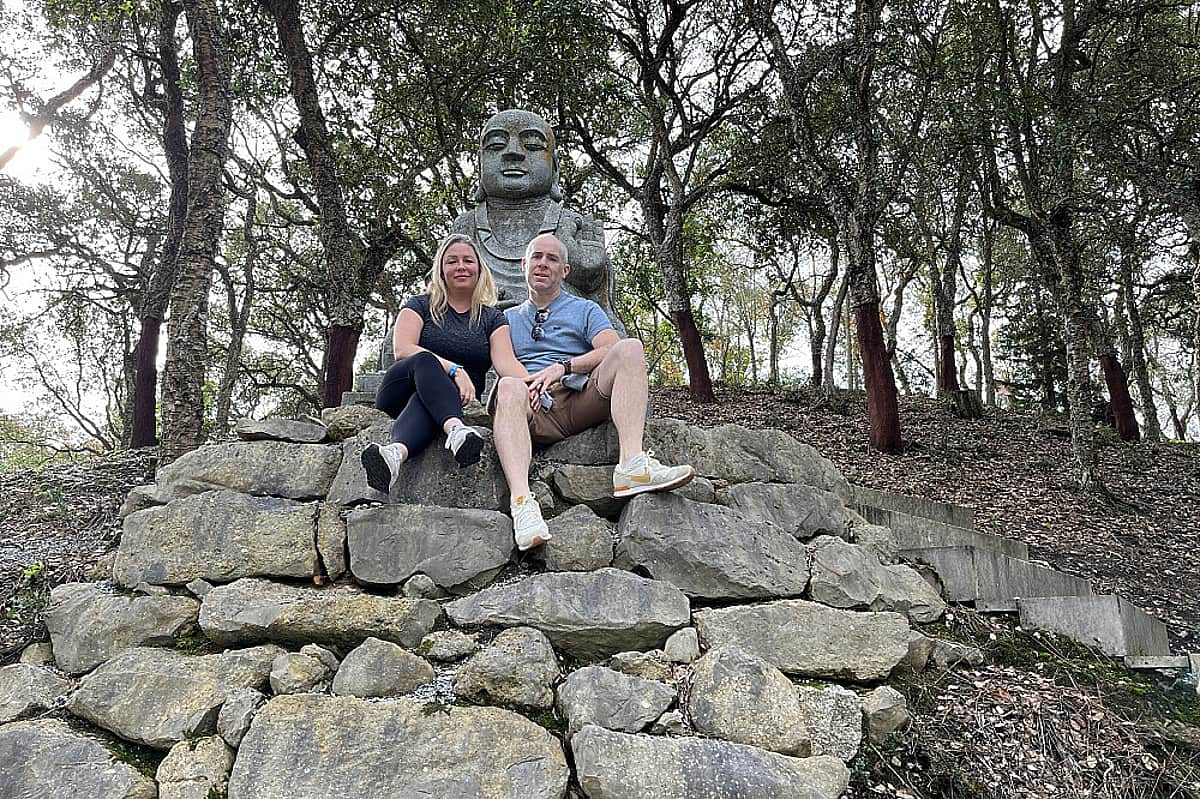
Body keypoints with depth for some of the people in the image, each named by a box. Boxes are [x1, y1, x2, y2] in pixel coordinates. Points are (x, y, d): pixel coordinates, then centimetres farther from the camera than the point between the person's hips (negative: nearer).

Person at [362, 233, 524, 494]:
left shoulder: (492, 318, 15)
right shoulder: (420, 306, 11)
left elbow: (506, 361, -4)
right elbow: (402, 350, -8)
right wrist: (454, 369, -23)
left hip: (458, 401, 0)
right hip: (399, 394, 0)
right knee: (424, 361, -33)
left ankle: (396, 452, -68)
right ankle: (455, 430, -63)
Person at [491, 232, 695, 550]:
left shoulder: (585, 310, 24)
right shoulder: (507, 318, 30)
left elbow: (612, 349, 4)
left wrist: (563, 367, -12)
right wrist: (523, 381, -11)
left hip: (580, 402, 0)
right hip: (533, 408, 0)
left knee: (630, 348, -25)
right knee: (508, 387, -36)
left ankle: (632, 465, -44)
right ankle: (521, 500, -54)